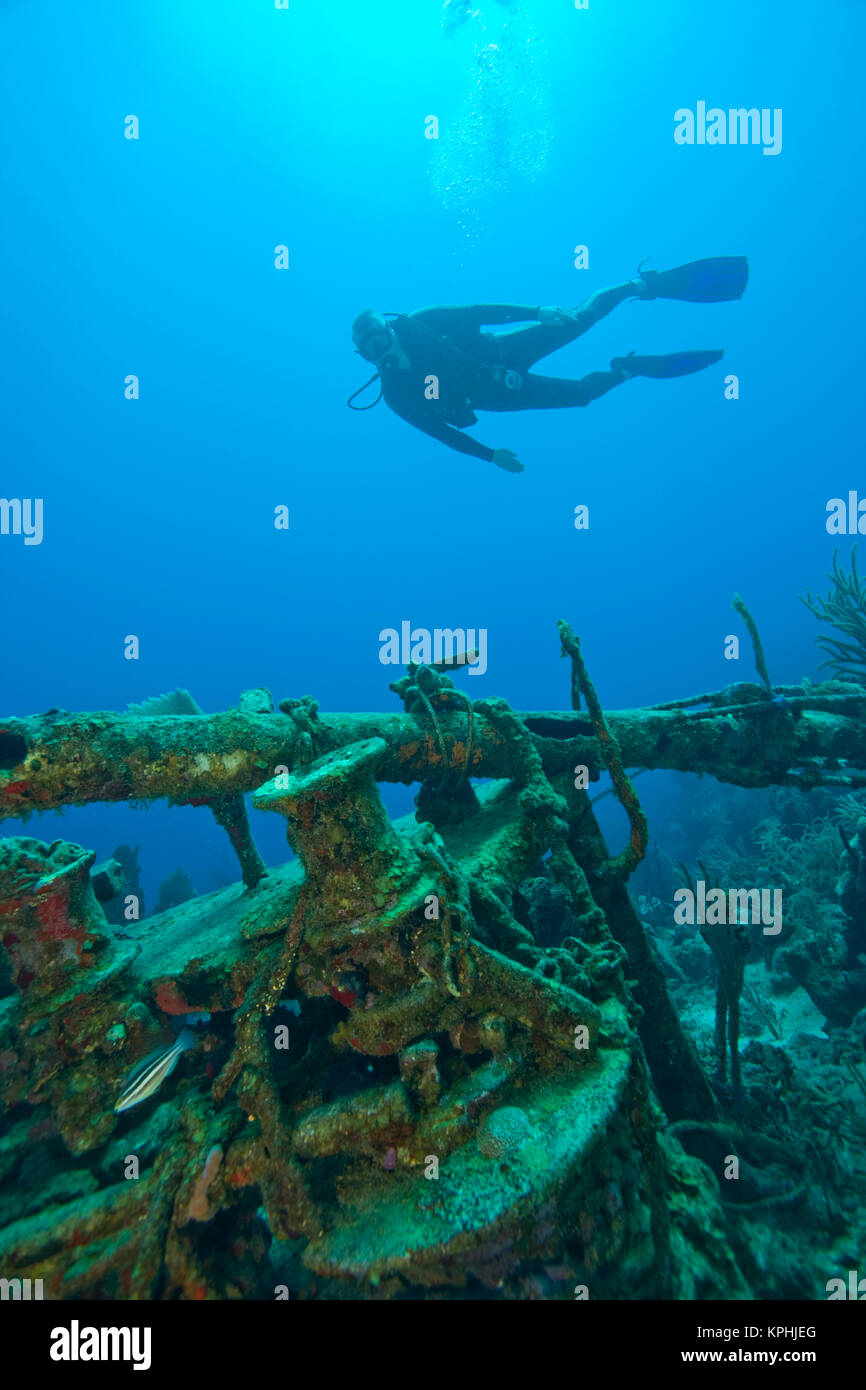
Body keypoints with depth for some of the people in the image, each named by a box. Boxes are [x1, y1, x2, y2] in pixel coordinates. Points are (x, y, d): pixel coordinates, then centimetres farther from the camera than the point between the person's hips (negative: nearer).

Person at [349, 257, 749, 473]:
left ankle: (648, 284, 10)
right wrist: (490, 455, -12)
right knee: (582, 392, -5)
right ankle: (631, 368, 24)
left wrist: (537, 312, -20)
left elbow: (475, 312, -13)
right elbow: (439, 430, -11)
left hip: (502, 351, 1)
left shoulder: (419, 323, -18)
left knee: (578, 319, -13)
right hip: (496, 394, 0)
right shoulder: (395, 394, -19)